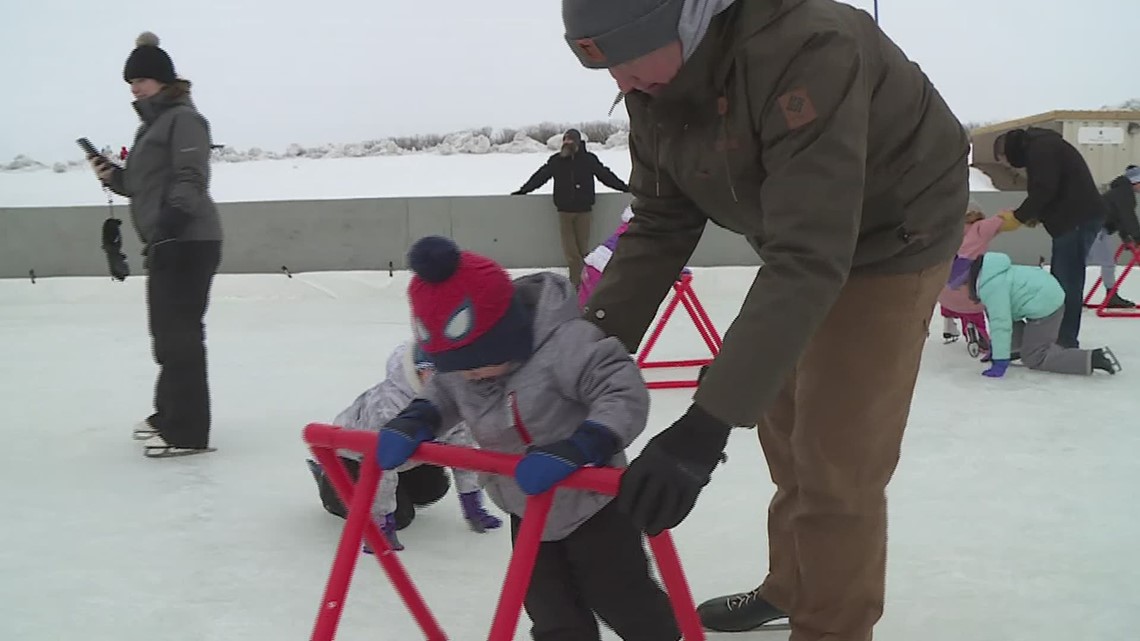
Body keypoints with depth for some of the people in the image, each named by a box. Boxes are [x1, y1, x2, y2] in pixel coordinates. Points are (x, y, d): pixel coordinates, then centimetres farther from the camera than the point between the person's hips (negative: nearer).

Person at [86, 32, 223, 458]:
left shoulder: (184, 118, -9)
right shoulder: (152, 123, 20)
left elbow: (189, 182, -19)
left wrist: (164, 228, -26)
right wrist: (112, 176, 7)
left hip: (188, 242, -10)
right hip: (167, 244, 10)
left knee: (180, 332, -10)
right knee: (166, 330, 18)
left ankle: (187, 432, -7)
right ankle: (170, 413, 32)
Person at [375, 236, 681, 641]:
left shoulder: (564, 344, -33)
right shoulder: (458, 359, -11)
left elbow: (625, 396, -35)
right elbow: (445, 392, 9)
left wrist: (578, 447, -48)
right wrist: (414, 422, -11)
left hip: (591, 502, -6)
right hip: (528, 511, 6)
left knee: (621, 599, 10)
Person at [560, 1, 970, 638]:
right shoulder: (655, 82, -14)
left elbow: (809, 260, -42)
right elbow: (659, 227, -7)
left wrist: (707, 425, -47)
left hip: (890, 241, -7)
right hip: (798, 241, 8)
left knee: (833, 467, -7)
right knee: (785, 431, 19)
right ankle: (791, 590, 41)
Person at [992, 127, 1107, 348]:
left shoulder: (1041, 147, -11)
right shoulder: (1038, 147, 22)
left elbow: (1044, 190, -19)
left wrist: (1019, 217, -10)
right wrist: (1036, 215, 10)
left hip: (1078, 220, -11)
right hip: (1071, 219, 11)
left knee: (1067, 282, -9)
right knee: (1060, 281, 14)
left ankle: (1065, 342, -6)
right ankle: (1058, 336, 19)